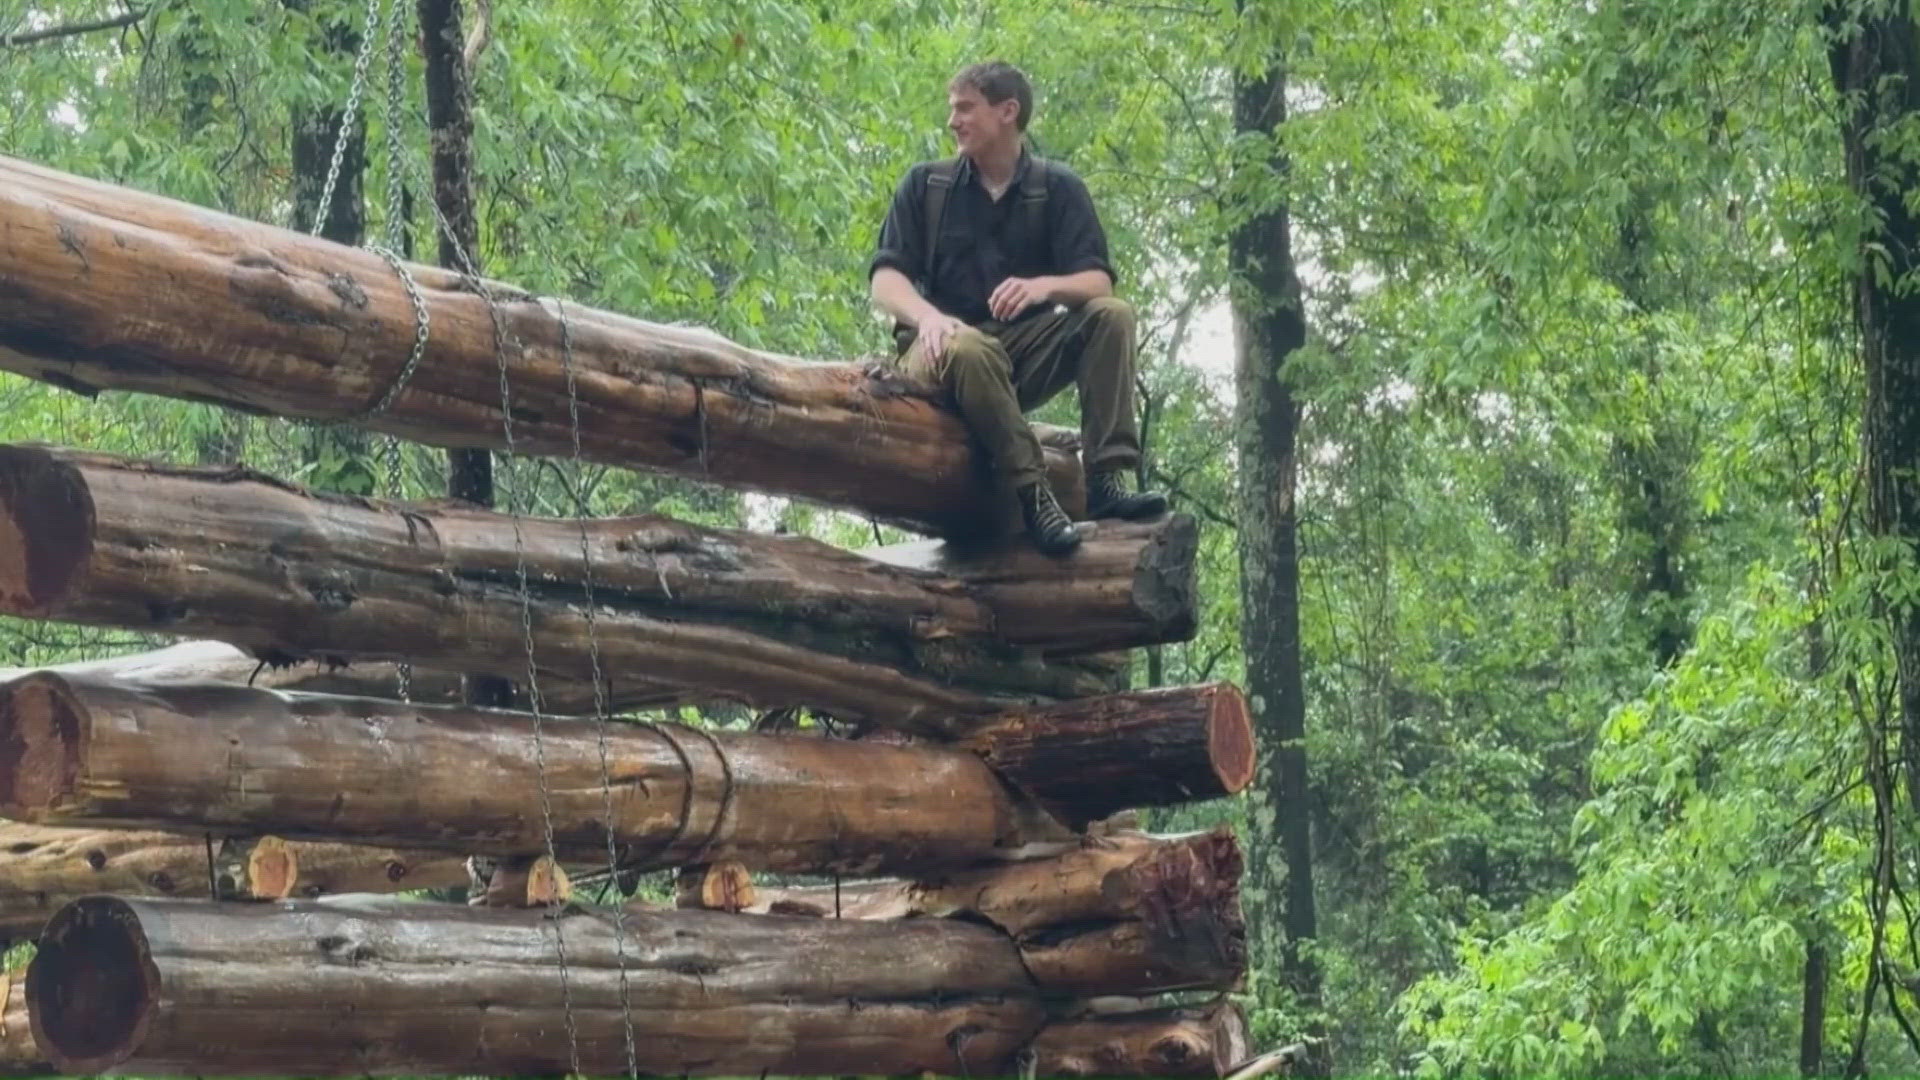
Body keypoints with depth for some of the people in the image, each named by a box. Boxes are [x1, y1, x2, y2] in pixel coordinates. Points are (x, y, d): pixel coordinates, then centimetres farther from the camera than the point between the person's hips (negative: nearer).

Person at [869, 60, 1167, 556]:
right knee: (968, 348, -37)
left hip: (1026, 355, 2)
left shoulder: (1057, 187, 7)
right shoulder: (925, 185, 7)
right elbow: (885, 279, -3)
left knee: (1111, 315, -22)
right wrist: (927, 316, -26)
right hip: (942, 347, -2)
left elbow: (1098, 283, -5)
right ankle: (1032, 492, -39)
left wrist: (1044, 286, -28)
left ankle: (1105, 480, -32)